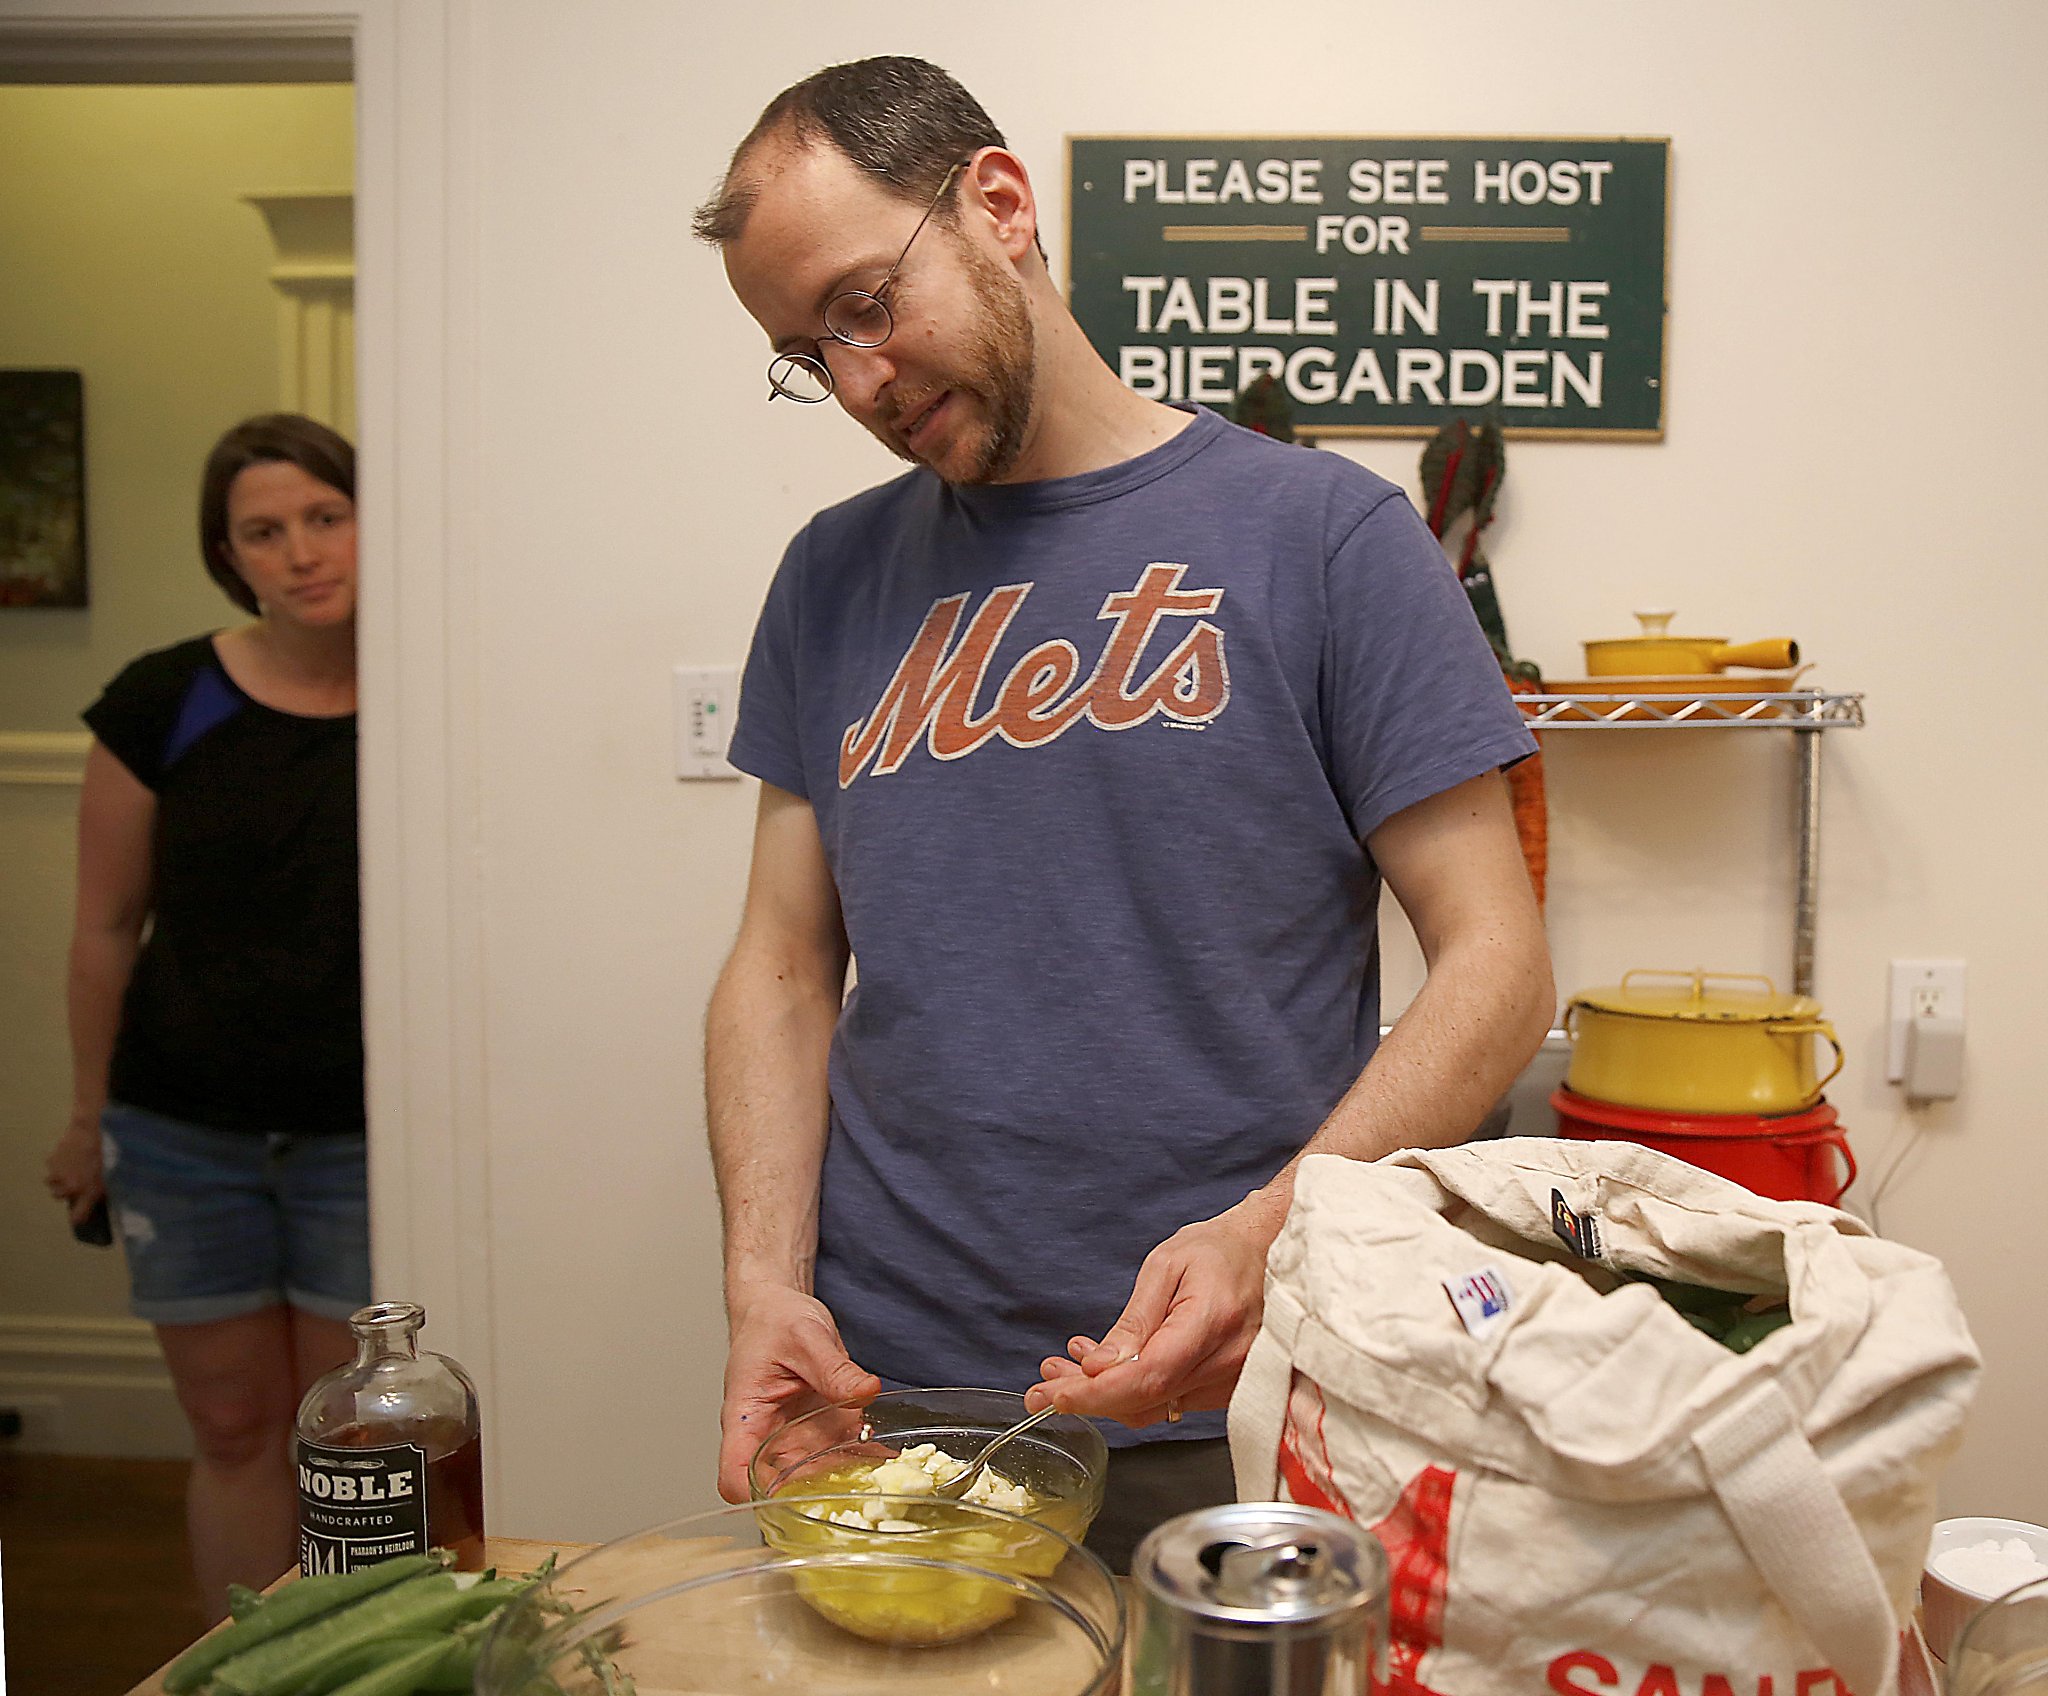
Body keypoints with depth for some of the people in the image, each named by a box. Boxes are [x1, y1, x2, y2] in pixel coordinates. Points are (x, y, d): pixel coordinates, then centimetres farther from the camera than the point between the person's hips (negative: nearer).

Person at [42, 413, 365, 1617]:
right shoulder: (164, 703, -4)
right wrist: (89, 1115, 10)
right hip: (183, 1132, 1)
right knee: (236, 1429, 13)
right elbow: (108, 928, 5)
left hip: (366, 1133, -1)